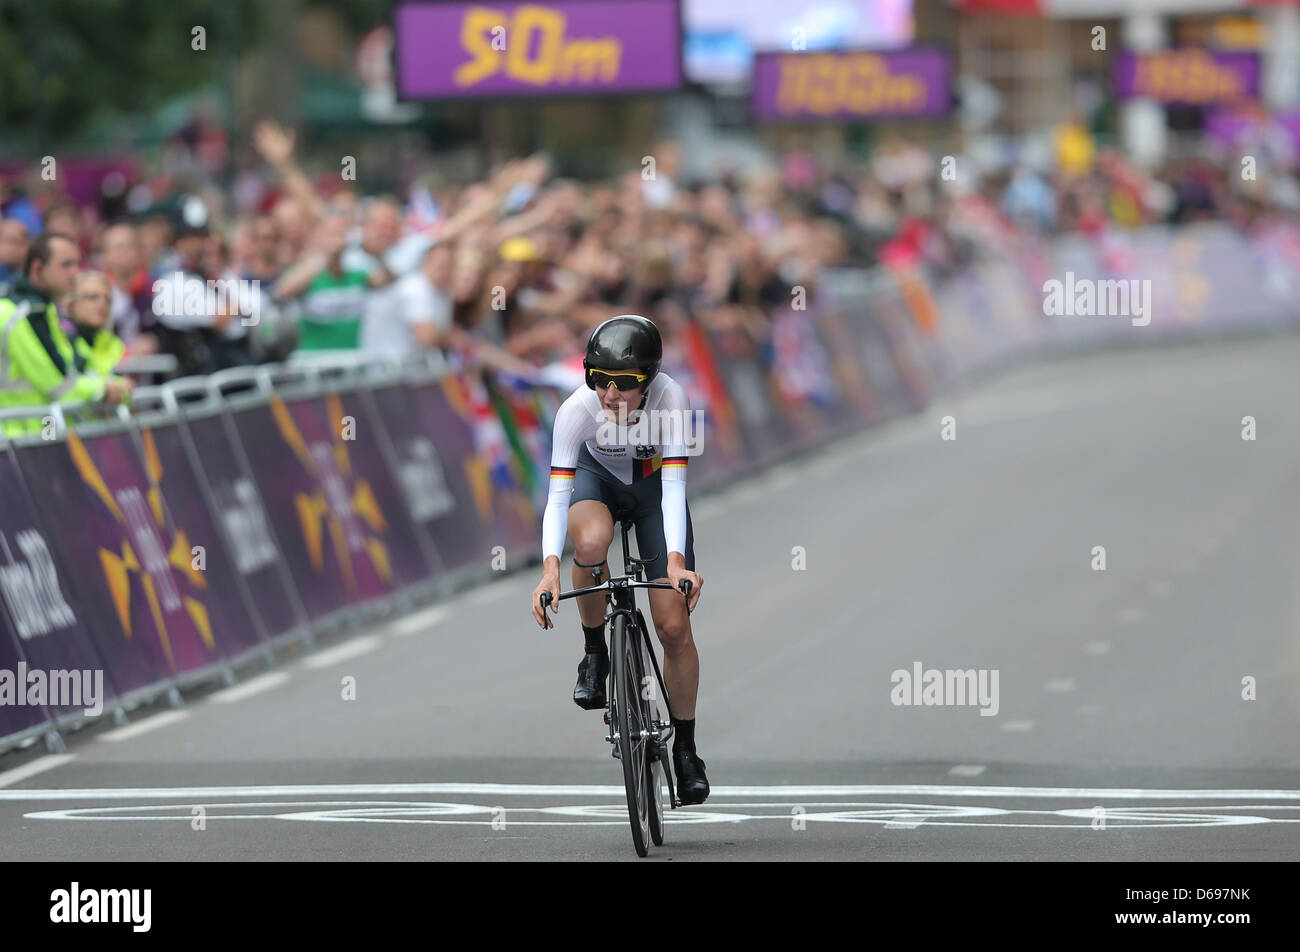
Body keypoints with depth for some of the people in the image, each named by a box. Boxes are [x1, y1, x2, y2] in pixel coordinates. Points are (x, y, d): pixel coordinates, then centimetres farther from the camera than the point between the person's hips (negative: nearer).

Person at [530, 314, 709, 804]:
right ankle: (594, 652, -12)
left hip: (653, 485, 0)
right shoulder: (577, 409, -33)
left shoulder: (669, 399, -34)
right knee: (591, 541, -38)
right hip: (598, 478, 0)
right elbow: (558, 494, -36)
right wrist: (550, 568, -50)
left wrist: (676, 562, -51)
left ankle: (685, 747, 13)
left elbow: (675, 485, -37)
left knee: (674, 627, -6)